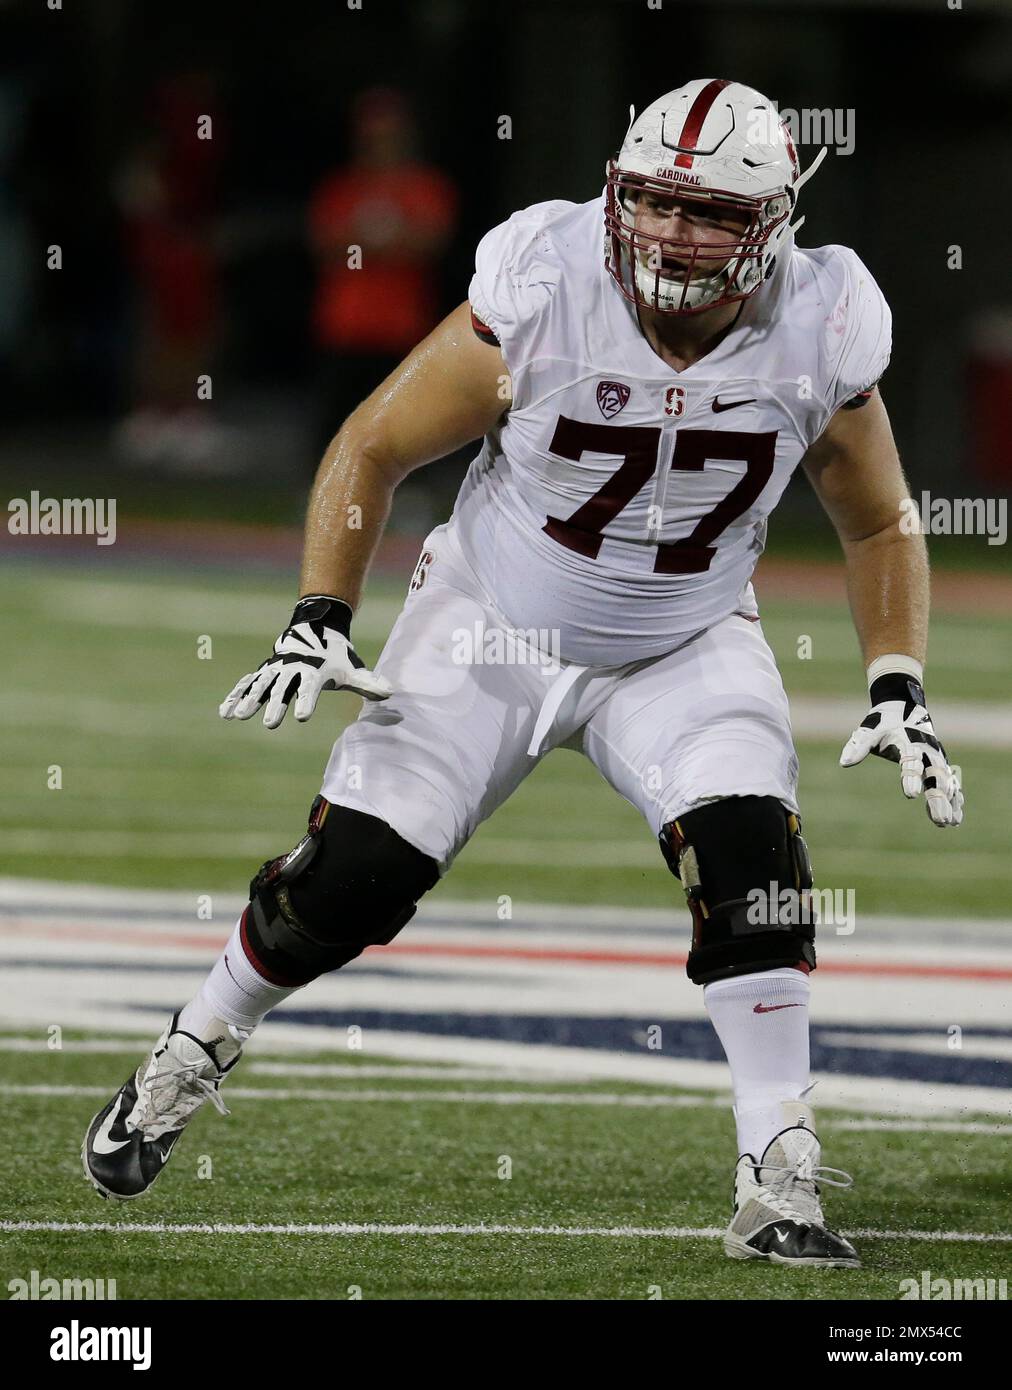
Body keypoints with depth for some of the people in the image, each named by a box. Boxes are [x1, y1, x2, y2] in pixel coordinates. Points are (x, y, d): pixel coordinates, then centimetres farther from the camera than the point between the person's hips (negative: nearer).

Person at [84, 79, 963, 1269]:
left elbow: (879, 527, 0)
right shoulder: (540, 302, -25)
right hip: (490, 630, -1)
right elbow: (372, 447, -11)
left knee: (748, 856, -23)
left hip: (684, 651, 1)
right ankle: (192, 1055, 23)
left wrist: (898, 694, -12)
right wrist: (317, 624, -20)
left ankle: (779, 1190, -16)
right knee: (352, 879, -7)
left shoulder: (819, 343, -18)